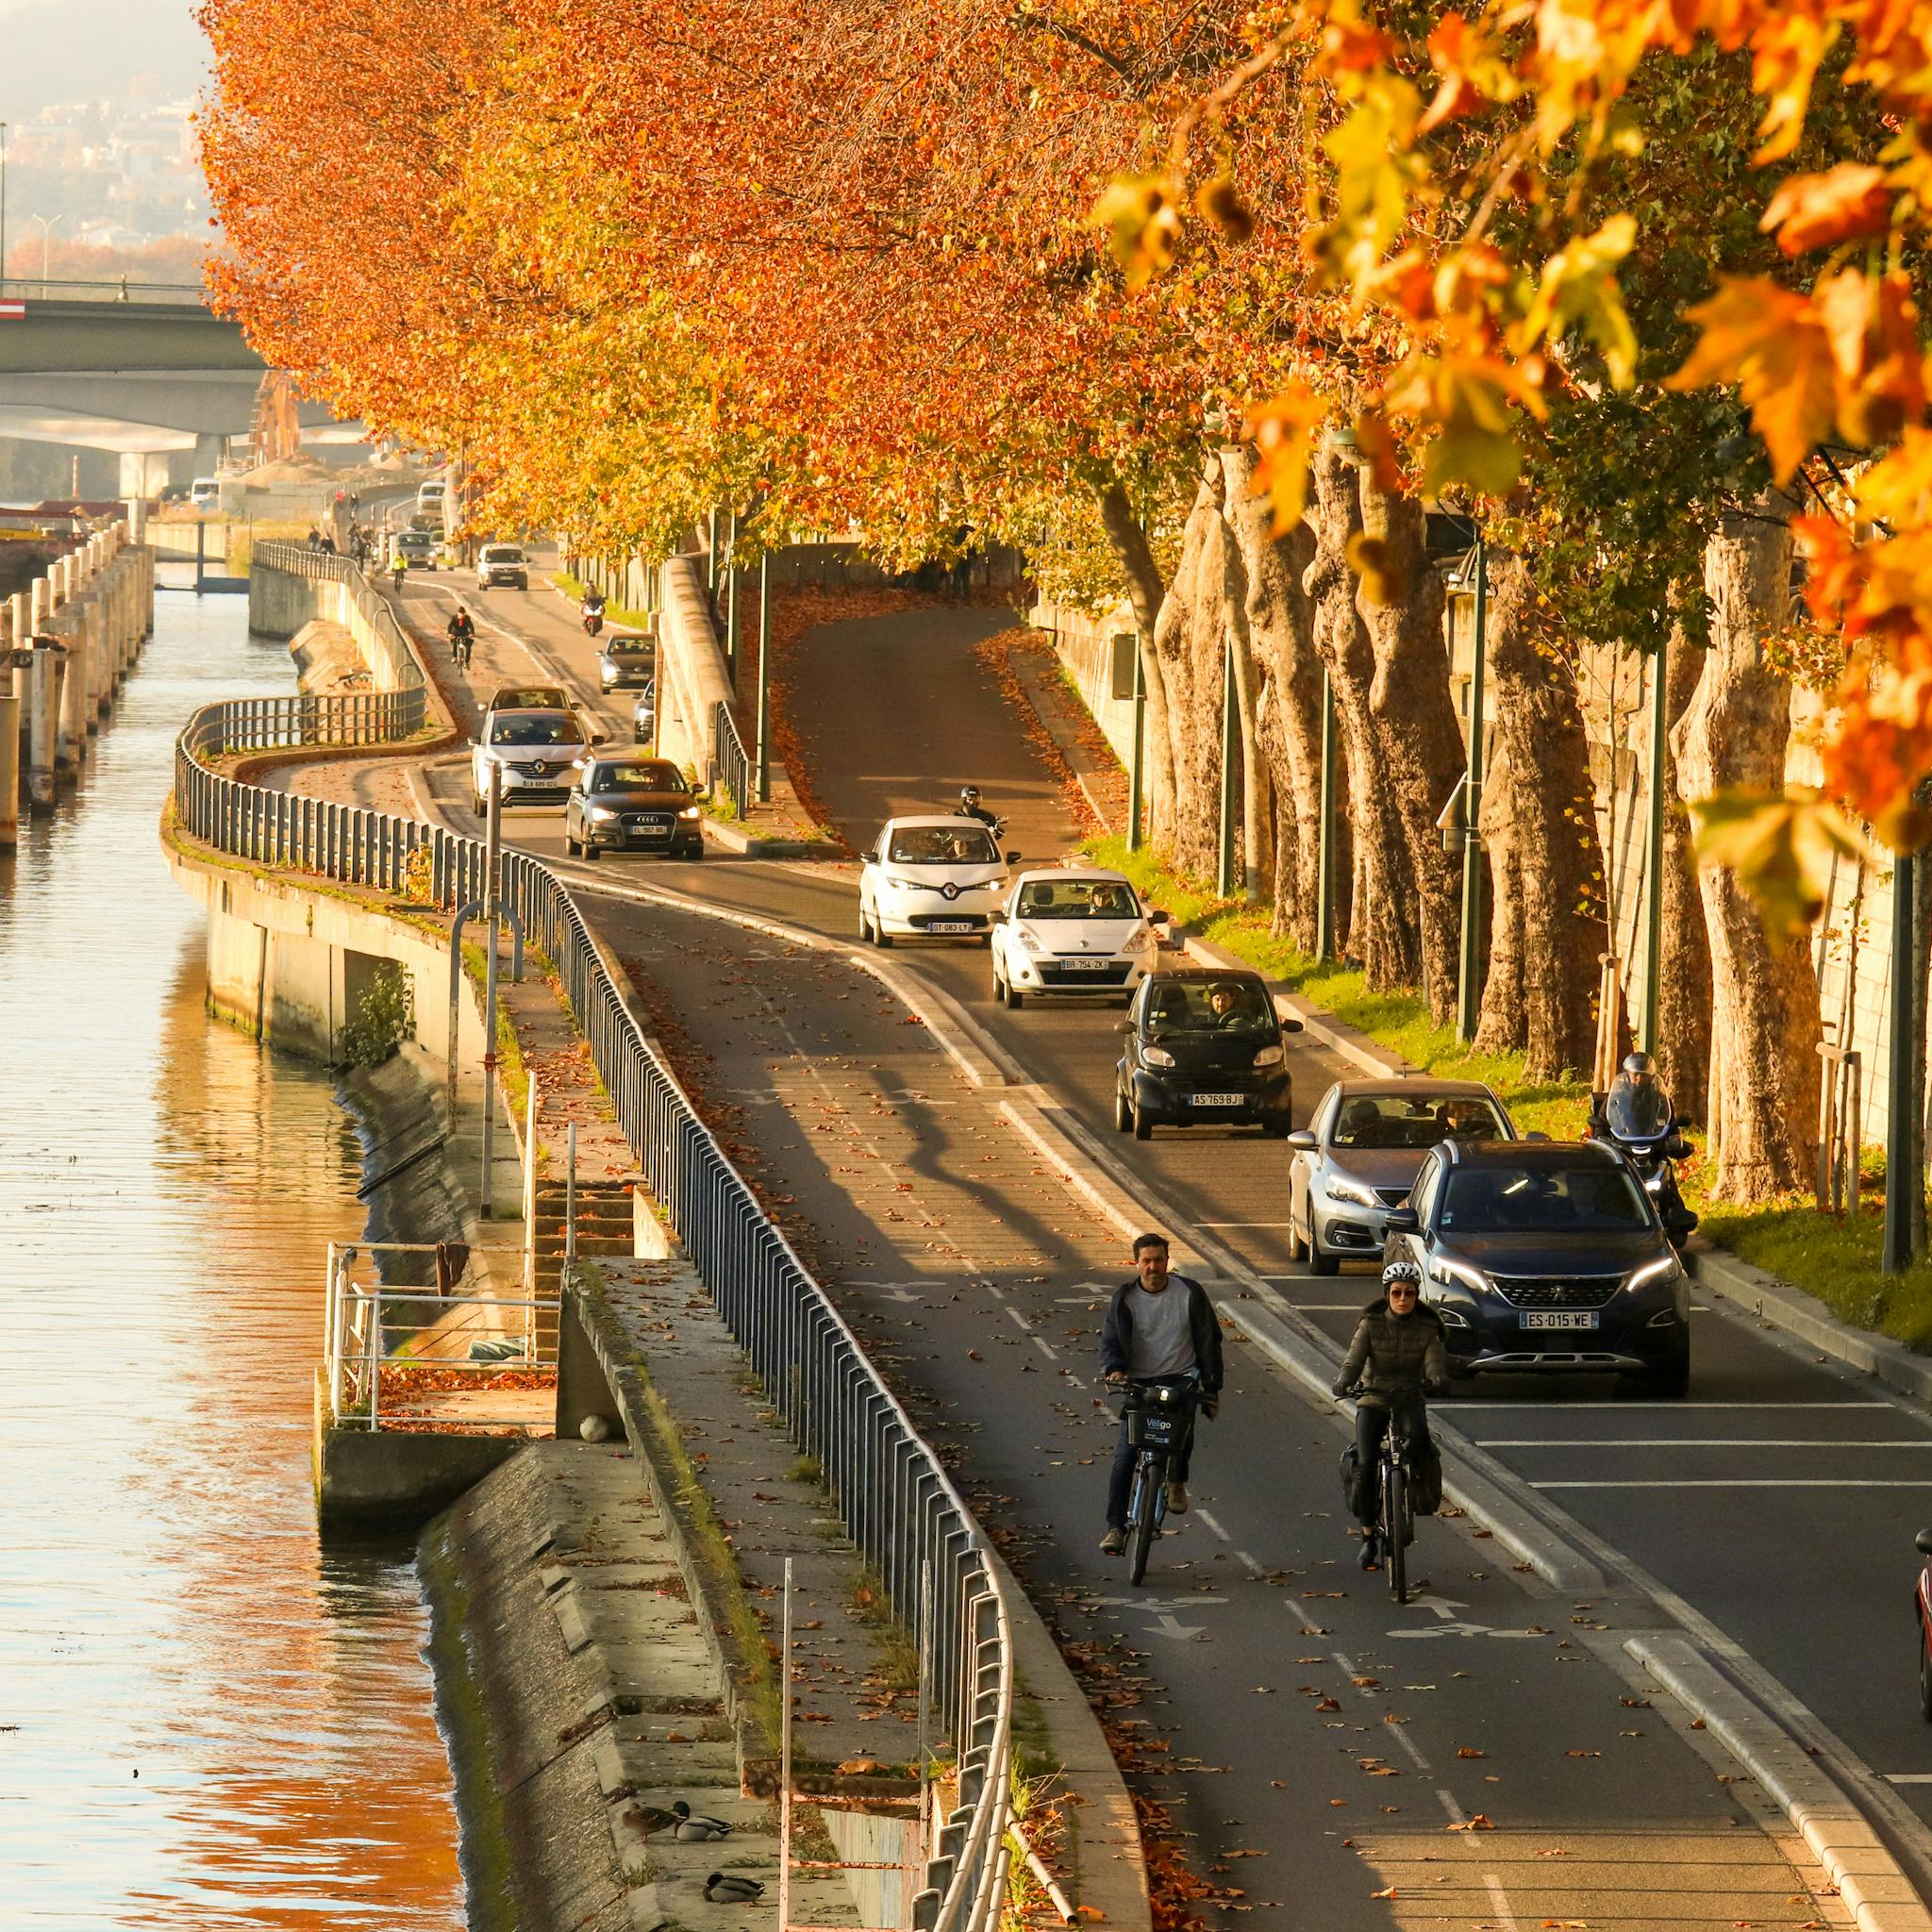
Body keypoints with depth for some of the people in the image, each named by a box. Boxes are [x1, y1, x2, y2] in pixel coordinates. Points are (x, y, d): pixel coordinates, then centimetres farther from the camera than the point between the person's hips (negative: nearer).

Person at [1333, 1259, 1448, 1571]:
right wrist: (1344, 1381, -35)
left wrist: (1438, 1380, -38)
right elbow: (1354, 1360, -14)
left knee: (1418, 1438, -35)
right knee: (1365, 1465, -18)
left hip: (1410, 1399, 0)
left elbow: (1434, 1364, -14)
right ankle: (1368, 1537, -5)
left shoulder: (1427, 1327, -2)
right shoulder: (1371, 1323, -4)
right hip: (1374, 1398, 0)